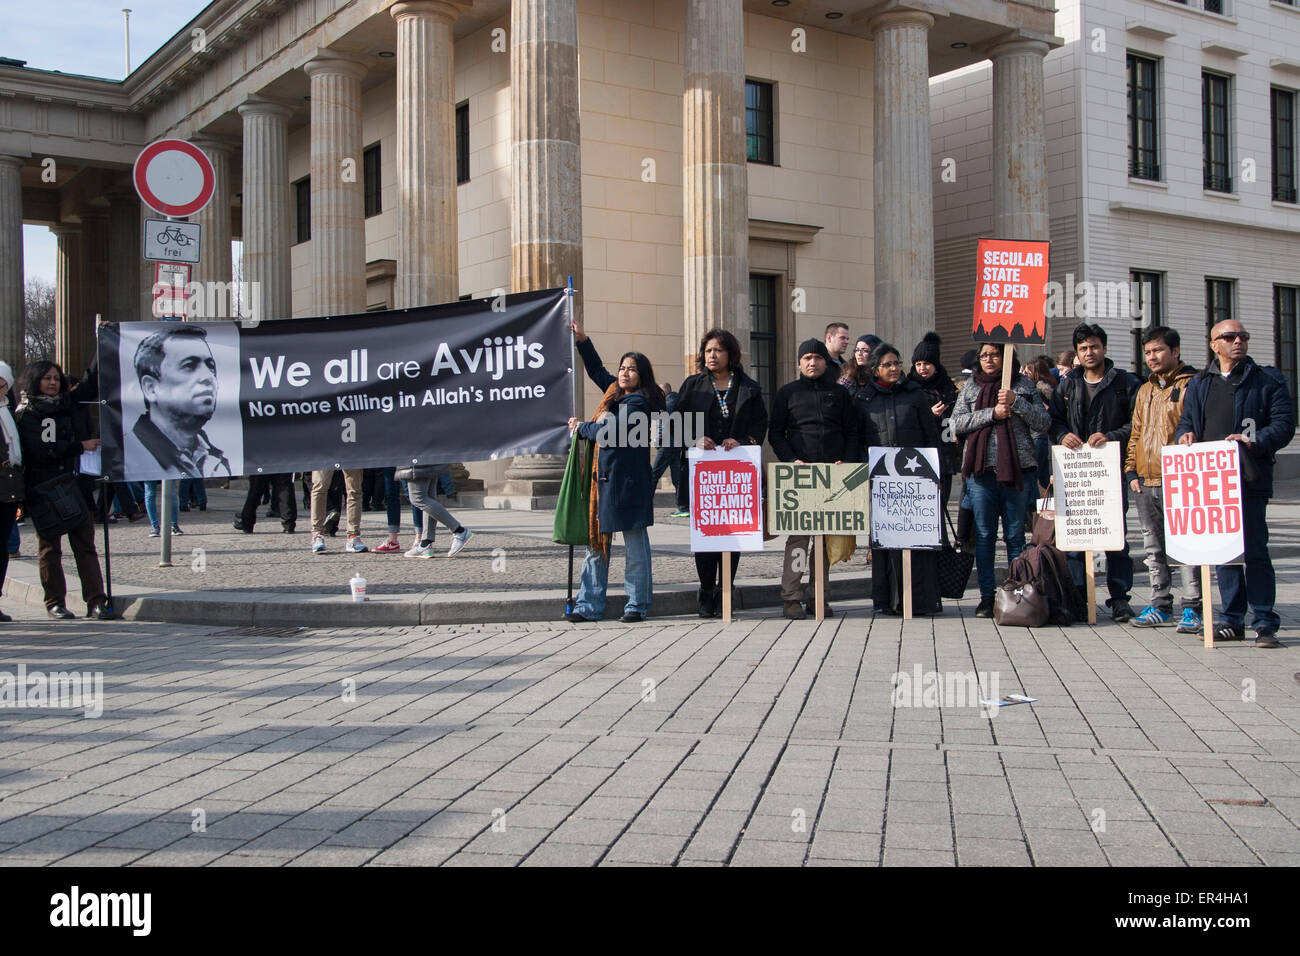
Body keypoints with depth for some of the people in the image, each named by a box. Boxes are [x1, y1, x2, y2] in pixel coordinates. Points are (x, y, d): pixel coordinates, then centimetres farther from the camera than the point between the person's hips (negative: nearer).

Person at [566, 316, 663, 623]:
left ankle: (637, 605, 7)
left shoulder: (638, 402, -10)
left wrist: (580, 428, 0)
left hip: (628, 481, -9)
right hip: (604, 477, 9)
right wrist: (582, 340, 28)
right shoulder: (615, 393, 15)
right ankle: (589, 605, 12)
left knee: (635, 545, 0)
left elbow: (608, 431, -17)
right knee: (596, 540, 8)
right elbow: (597, 371, 33)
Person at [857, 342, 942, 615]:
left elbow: (931, 435, 9)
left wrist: (933, 473, 4)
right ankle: (887, 599, 4)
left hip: (914, 474, 0)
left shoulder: (916, 394, 9)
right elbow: (857, 440, 11)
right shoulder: (863, 399, 9)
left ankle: (921, 598, -1)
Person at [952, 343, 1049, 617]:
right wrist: (992, 413, -10)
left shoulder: (1023, 384, 9)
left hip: (1017, 467, -1)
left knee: (1015, 535, 1)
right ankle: (987, 595, 8)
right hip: (981, 468, 1)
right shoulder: (971, 386, 12)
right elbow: (958, 422, 1)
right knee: (984, 534, 2)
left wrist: (1016, 402, -12)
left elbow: (1043, 421, 2)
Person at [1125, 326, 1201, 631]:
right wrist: (1131, 471, 11)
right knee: (1153, 549, 10)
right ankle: (1160, 605, 18)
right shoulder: (1145, 390, 19)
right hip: (1145, 483, 7)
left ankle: (1192, 607, -1)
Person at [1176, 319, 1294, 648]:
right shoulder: (1199, 384, 18)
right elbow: (1186, 420, 21)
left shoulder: (1267, 380, 5)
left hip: (1249, 478, -4)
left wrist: (1254, 442, -19)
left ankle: (1265, 623, 1)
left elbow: (1284, 423, -3)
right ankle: (1233, 620, 16)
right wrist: (1185, 434, -2)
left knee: (1255, 550, -5)